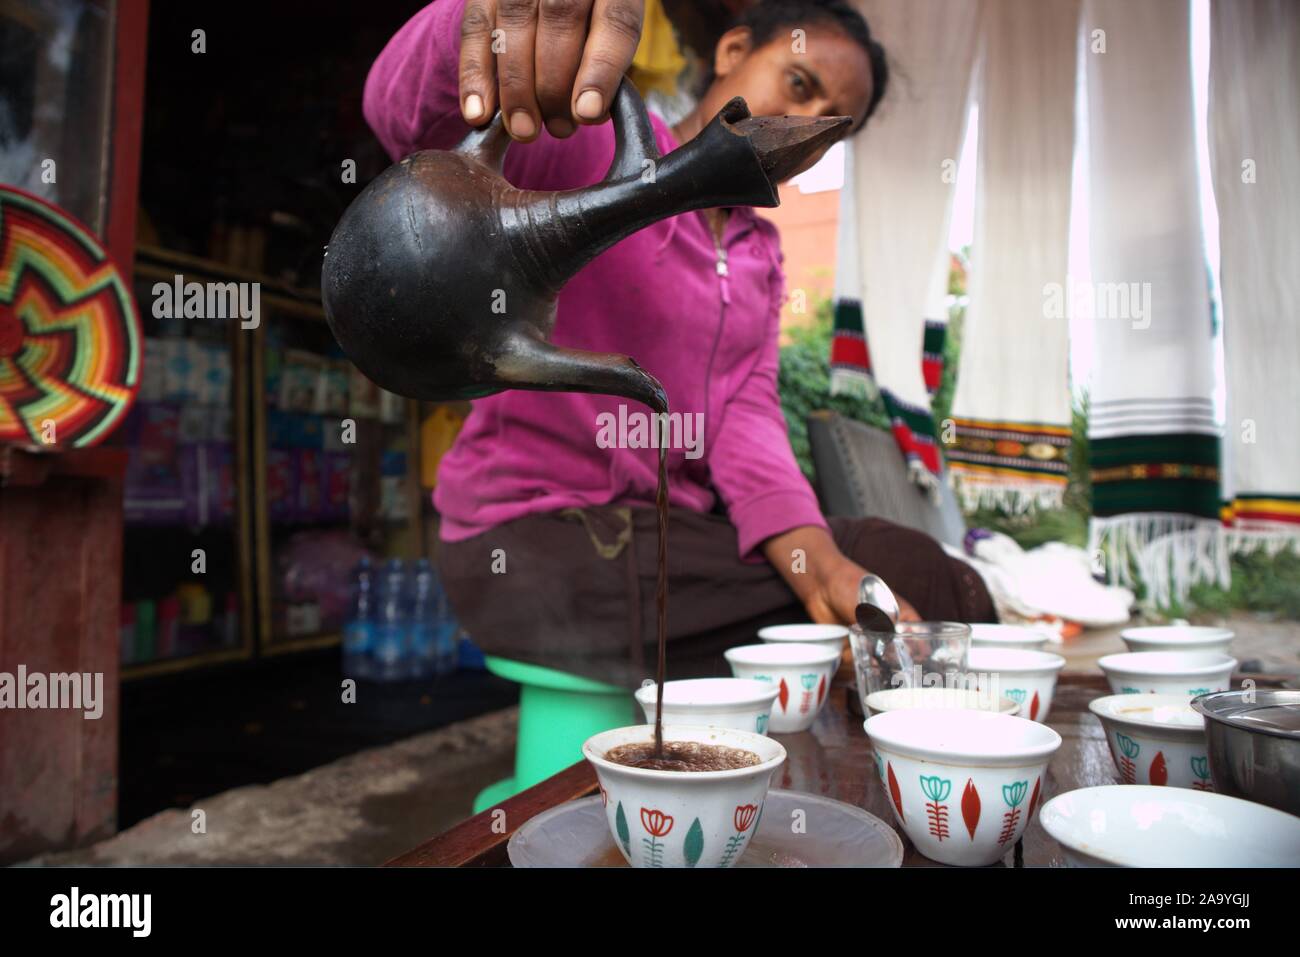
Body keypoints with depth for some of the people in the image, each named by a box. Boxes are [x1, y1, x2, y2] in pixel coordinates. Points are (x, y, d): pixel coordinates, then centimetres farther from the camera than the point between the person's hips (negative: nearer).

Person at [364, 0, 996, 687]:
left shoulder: (761, 256, 15)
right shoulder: (587, 151, -4)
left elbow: (747, 414, -1)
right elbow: (413, 114, -24)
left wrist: (817, 559, -20)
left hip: (676, 527, 7)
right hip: (536, 534, -6)